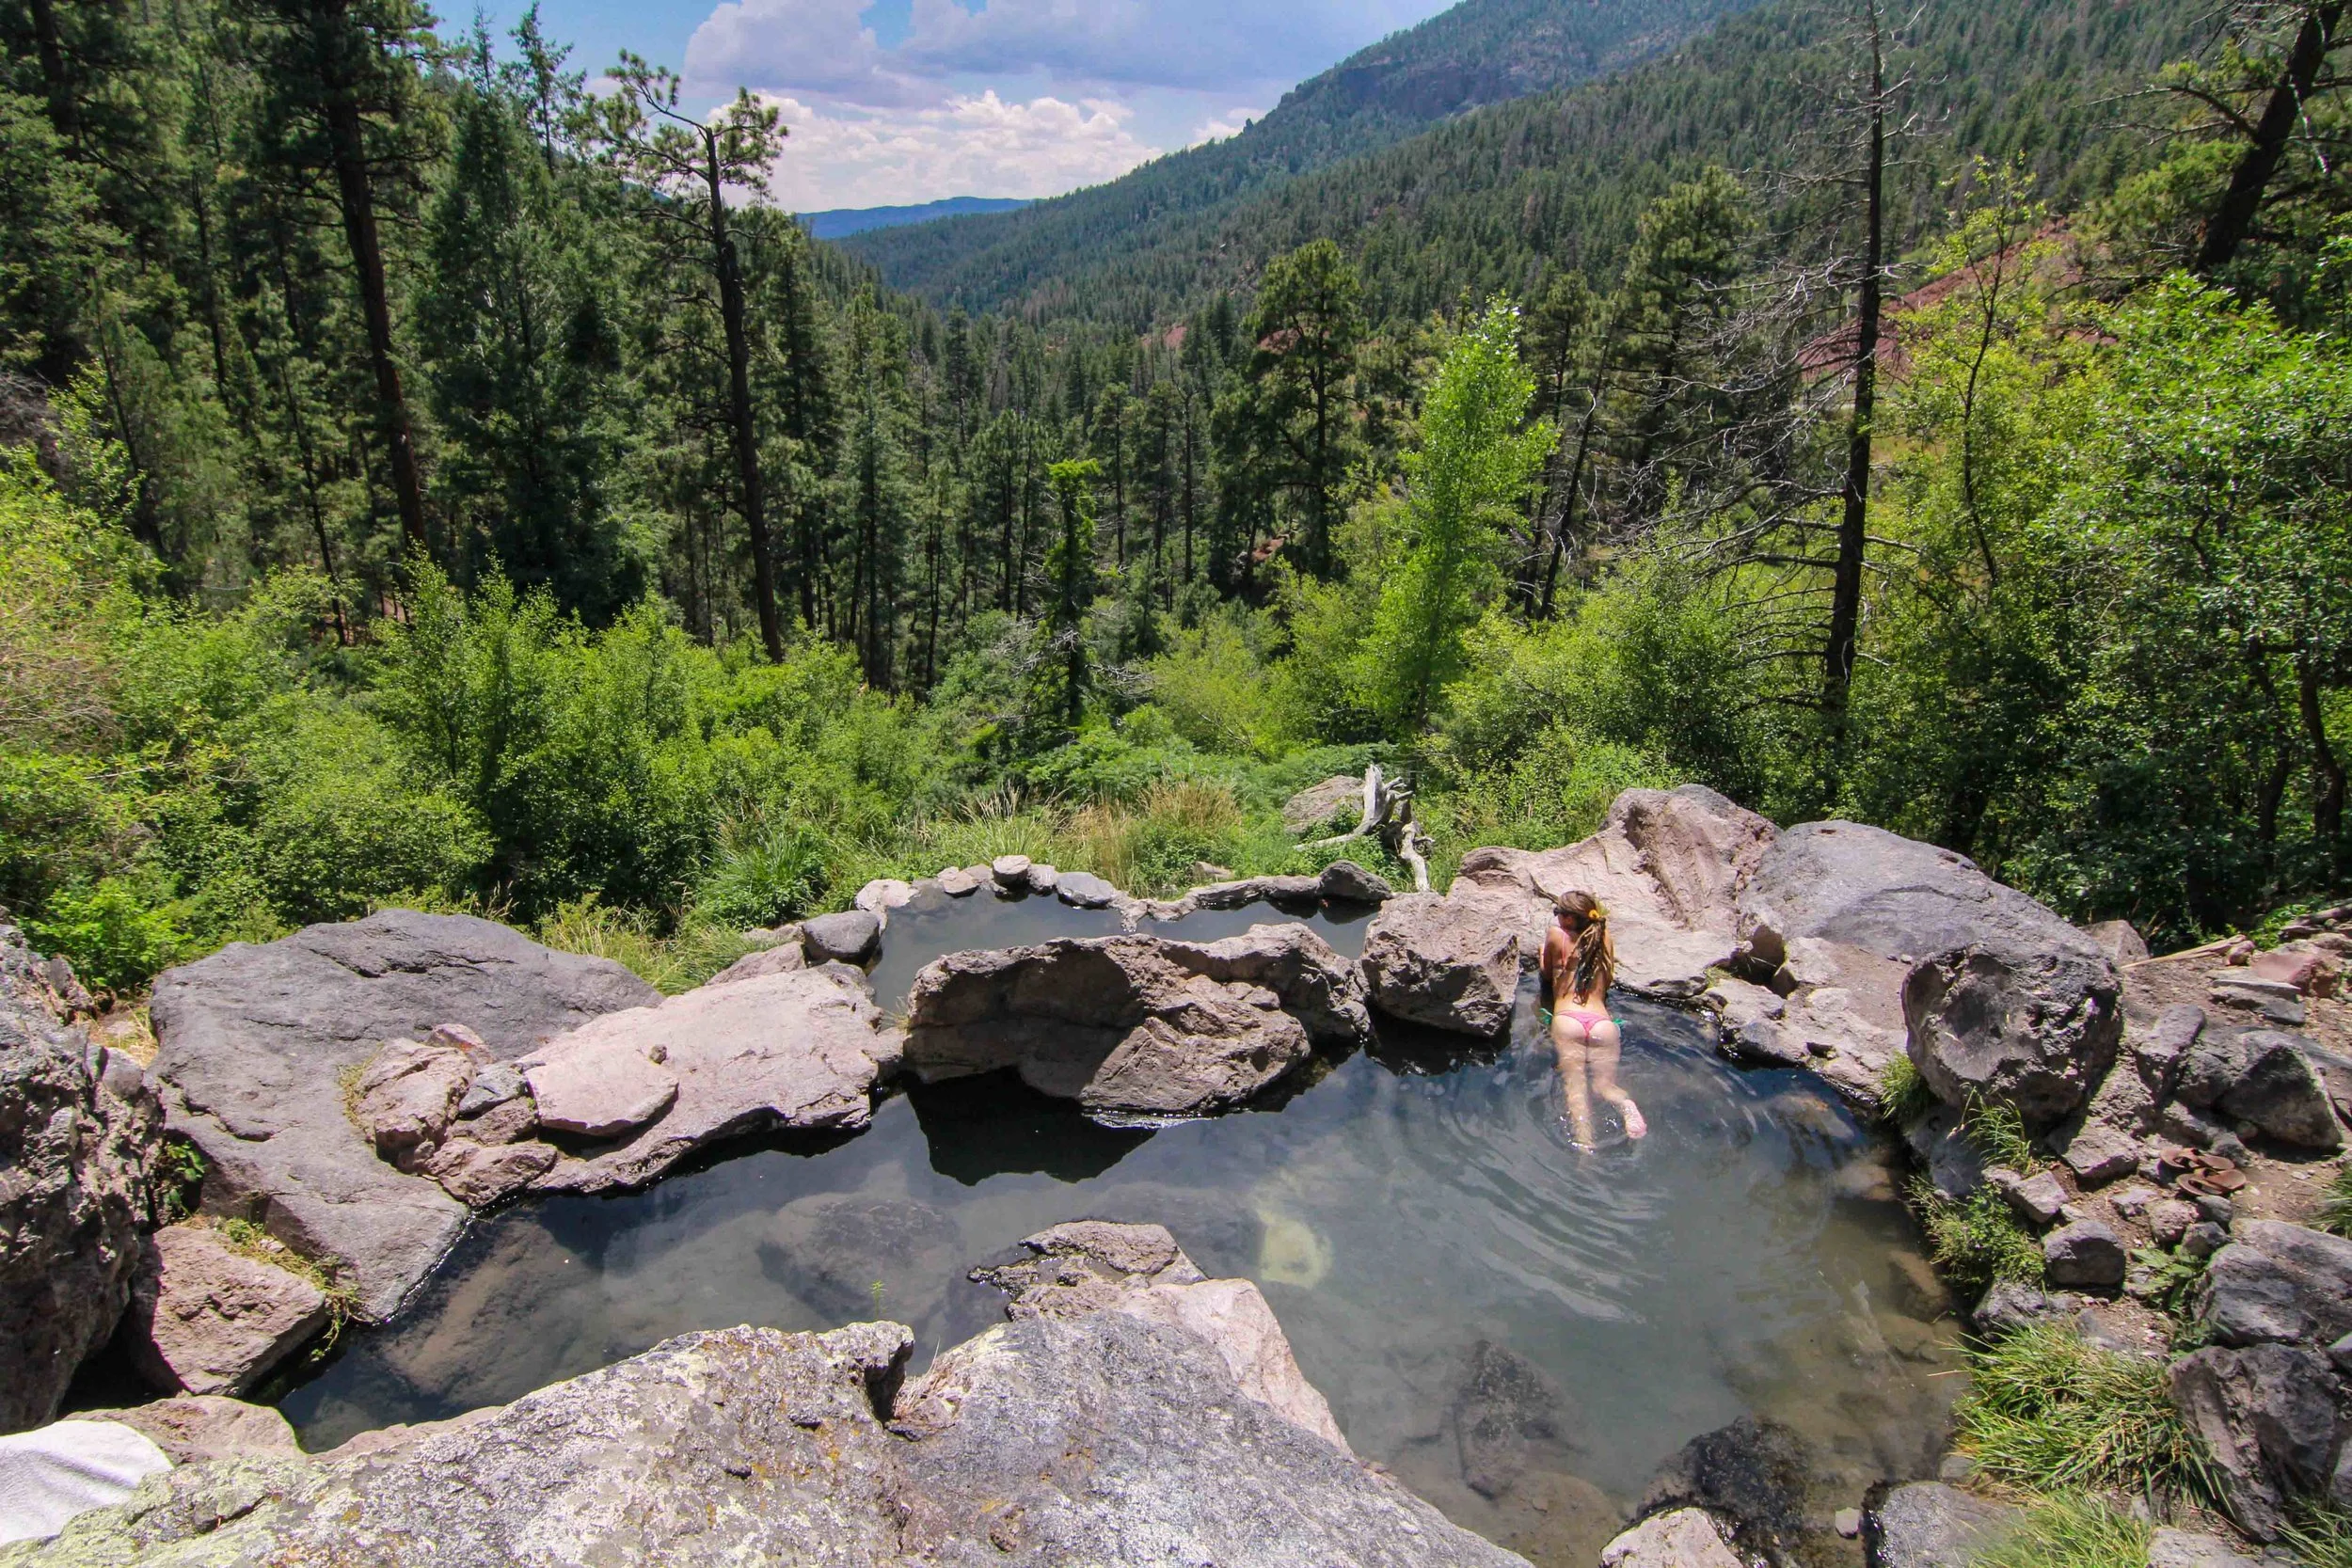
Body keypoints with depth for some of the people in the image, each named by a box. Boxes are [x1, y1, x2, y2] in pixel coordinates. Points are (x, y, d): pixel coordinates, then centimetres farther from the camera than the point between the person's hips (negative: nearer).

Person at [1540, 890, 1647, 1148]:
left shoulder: (1556, 935, 12)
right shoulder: (1605, 938, 21)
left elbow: (1547, 975, 28)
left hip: (1567, 1020, -3)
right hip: (1603, 1022, 3)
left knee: (1574, 1086, -18)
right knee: (1604, 1084, 1)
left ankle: (1584, 1142, -44)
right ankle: (1627, 1105, -36)